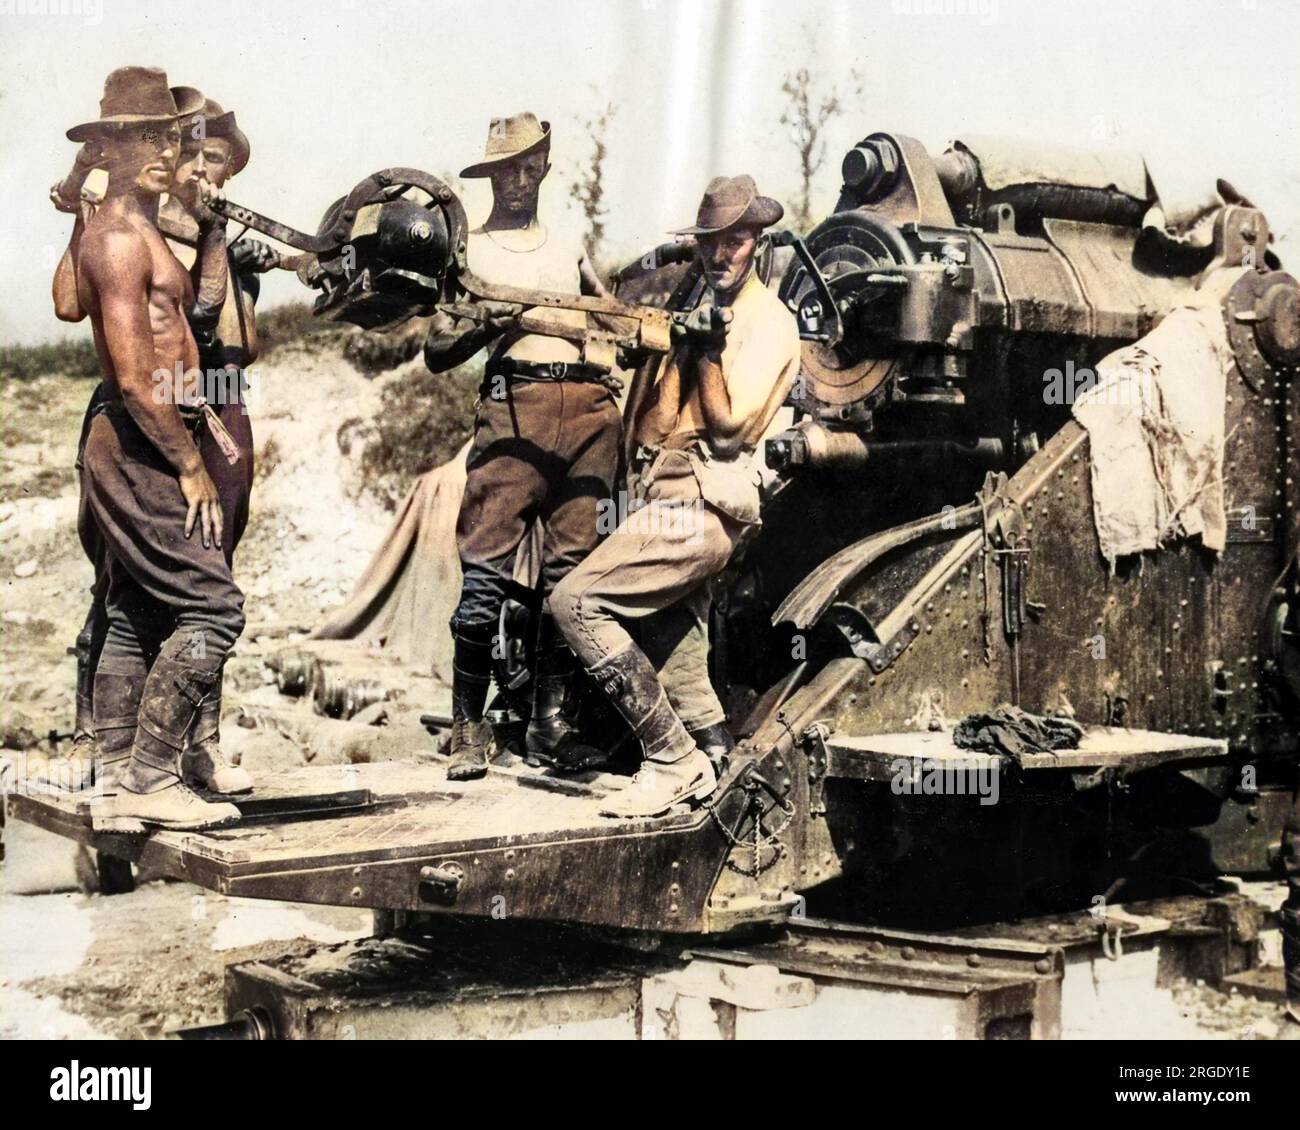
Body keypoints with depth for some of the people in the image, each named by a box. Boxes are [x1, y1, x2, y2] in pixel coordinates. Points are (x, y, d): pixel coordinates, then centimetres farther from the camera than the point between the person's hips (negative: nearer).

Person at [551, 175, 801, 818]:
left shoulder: (769, 322, -5)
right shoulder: (685, 301, 19)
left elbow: (728, 424, -12)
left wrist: (709, 348, -13)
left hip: (697, 505, -9)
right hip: (671, 499, 9)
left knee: (576, 602, -20)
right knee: (669, 656, 14)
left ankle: (673, 760, -16)